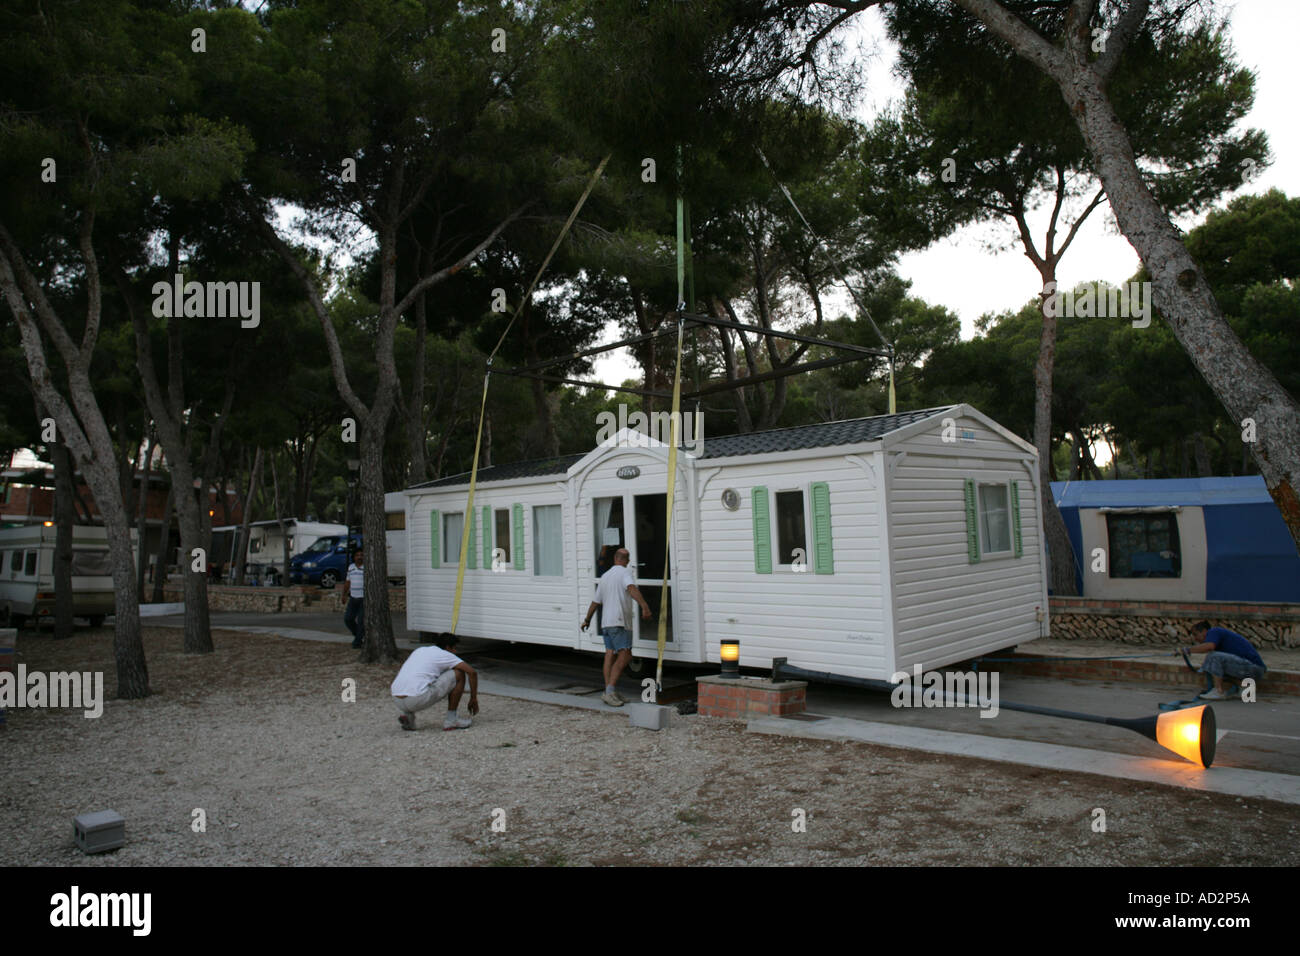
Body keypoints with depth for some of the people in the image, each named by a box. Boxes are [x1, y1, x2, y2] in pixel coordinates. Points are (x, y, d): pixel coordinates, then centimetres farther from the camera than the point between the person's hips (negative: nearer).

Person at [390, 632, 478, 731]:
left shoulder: (419, 650, 26)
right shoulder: (445, 655, 8)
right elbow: (472, 672, 3)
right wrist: (473, 699, 16)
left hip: (397, 701, 7)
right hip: (419, 699, -7)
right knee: (459, 673, 6)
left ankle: (407, 714, 15)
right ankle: (451, 720, 10)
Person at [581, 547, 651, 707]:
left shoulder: (604, 576, 19)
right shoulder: (626, 572, -3)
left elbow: (595, 602, 24)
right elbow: (632, 589, -24)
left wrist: (587, 620, 36)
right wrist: (644, 606, -37)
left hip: (606, 622, 8)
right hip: (619, 622, -8)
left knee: (610, 655, 7)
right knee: (624, 655, -10)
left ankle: (608, 692, 4)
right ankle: (610, 691, -19)